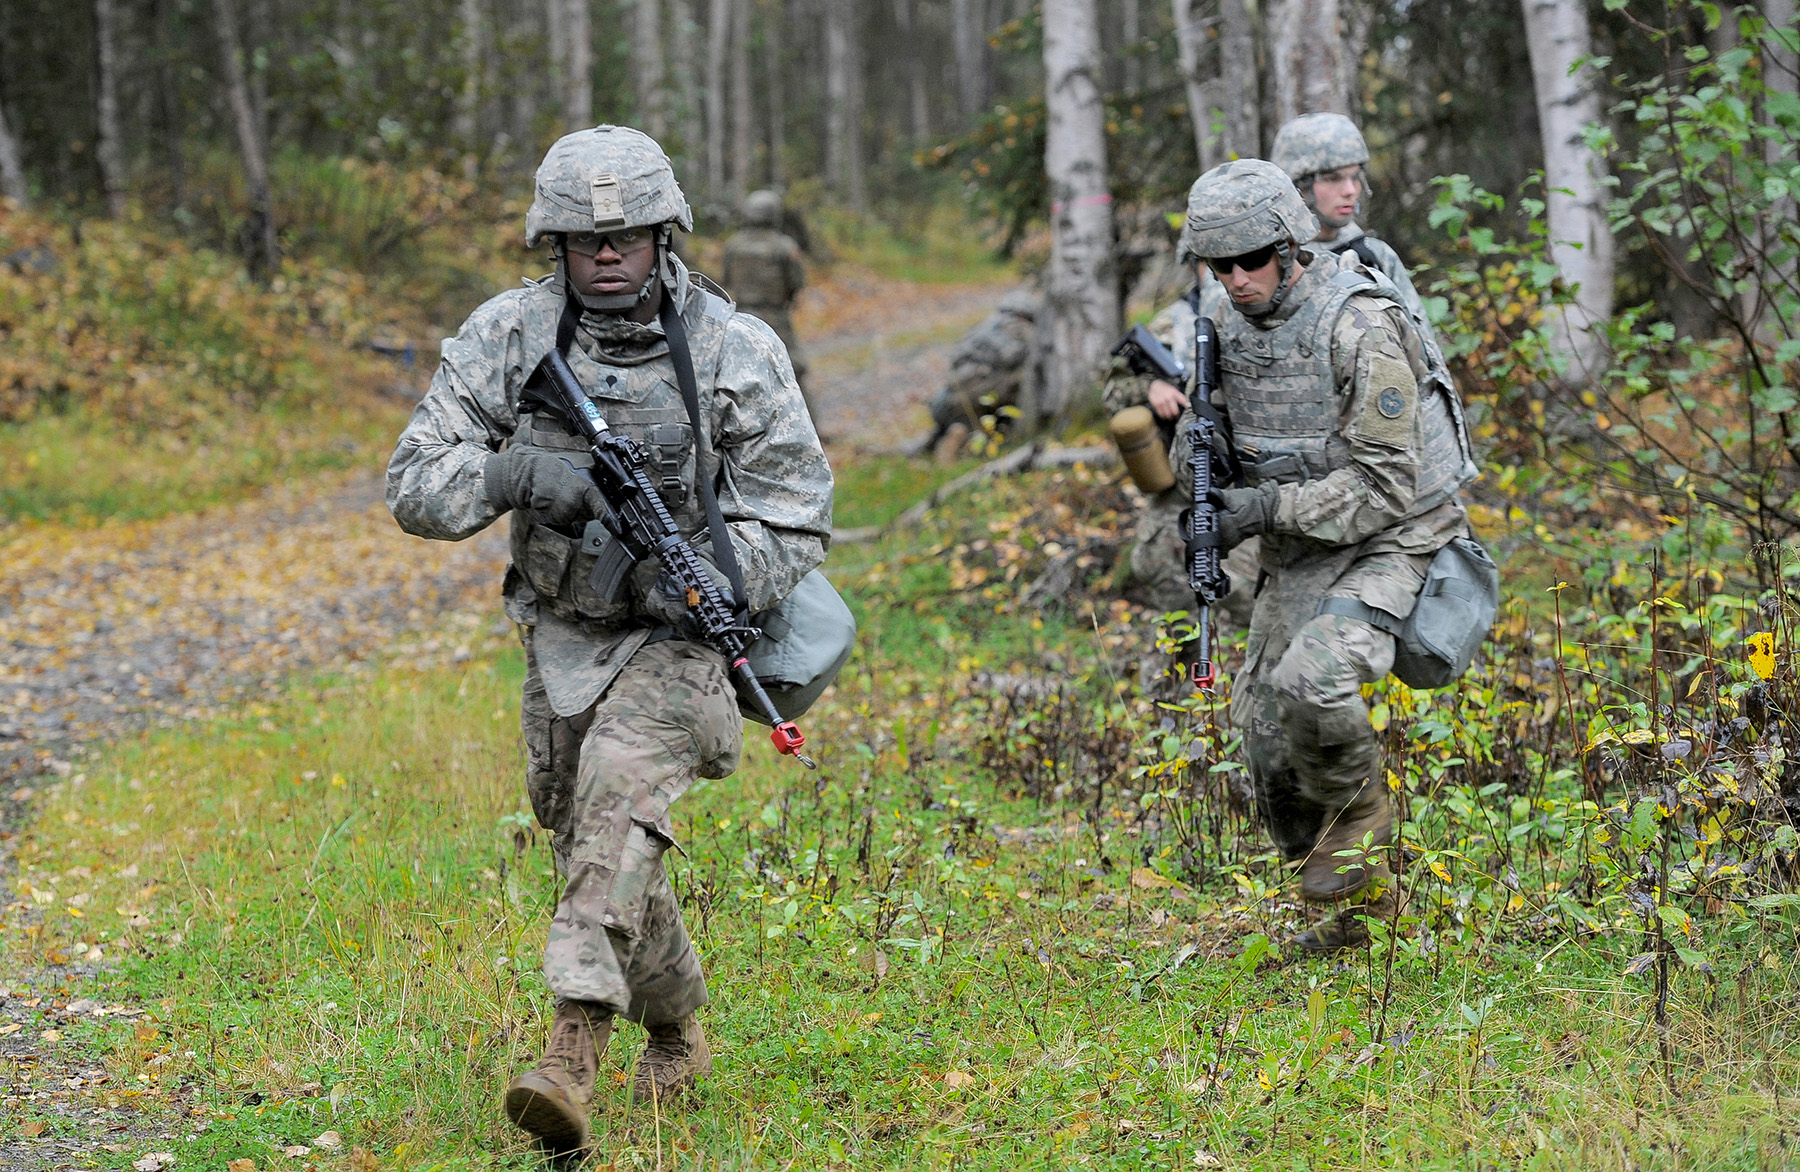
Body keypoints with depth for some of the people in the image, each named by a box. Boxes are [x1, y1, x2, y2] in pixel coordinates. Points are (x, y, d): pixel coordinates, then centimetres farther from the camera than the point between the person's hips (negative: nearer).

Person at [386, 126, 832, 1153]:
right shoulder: (509, 336, -7)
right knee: (586, 842, 14)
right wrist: (515, 474, -26)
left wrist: (710, 581, -26)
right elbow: (417, 488, -7)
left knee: (620, 796, -29)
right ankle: (677, 1031, 40)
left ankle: (574, 1056, -37)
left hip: (677, 634, -4)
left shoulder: (735, 349, -12)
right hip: (563, 634, 4)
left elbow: (799, 517, -8)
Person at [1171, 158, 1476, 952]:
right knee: (1267, 737, 3)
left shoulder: (1359, 329, -23)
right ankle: (1356, 906, 20)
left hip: (1390, 542, -8)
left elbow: (1386, 486, -23)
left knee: (1310, 681, -32)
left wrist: (1265, 509, -25)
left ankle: (1358, 813, -3)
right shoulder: (1231, 325, 0)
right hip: (1298, 557, 8)